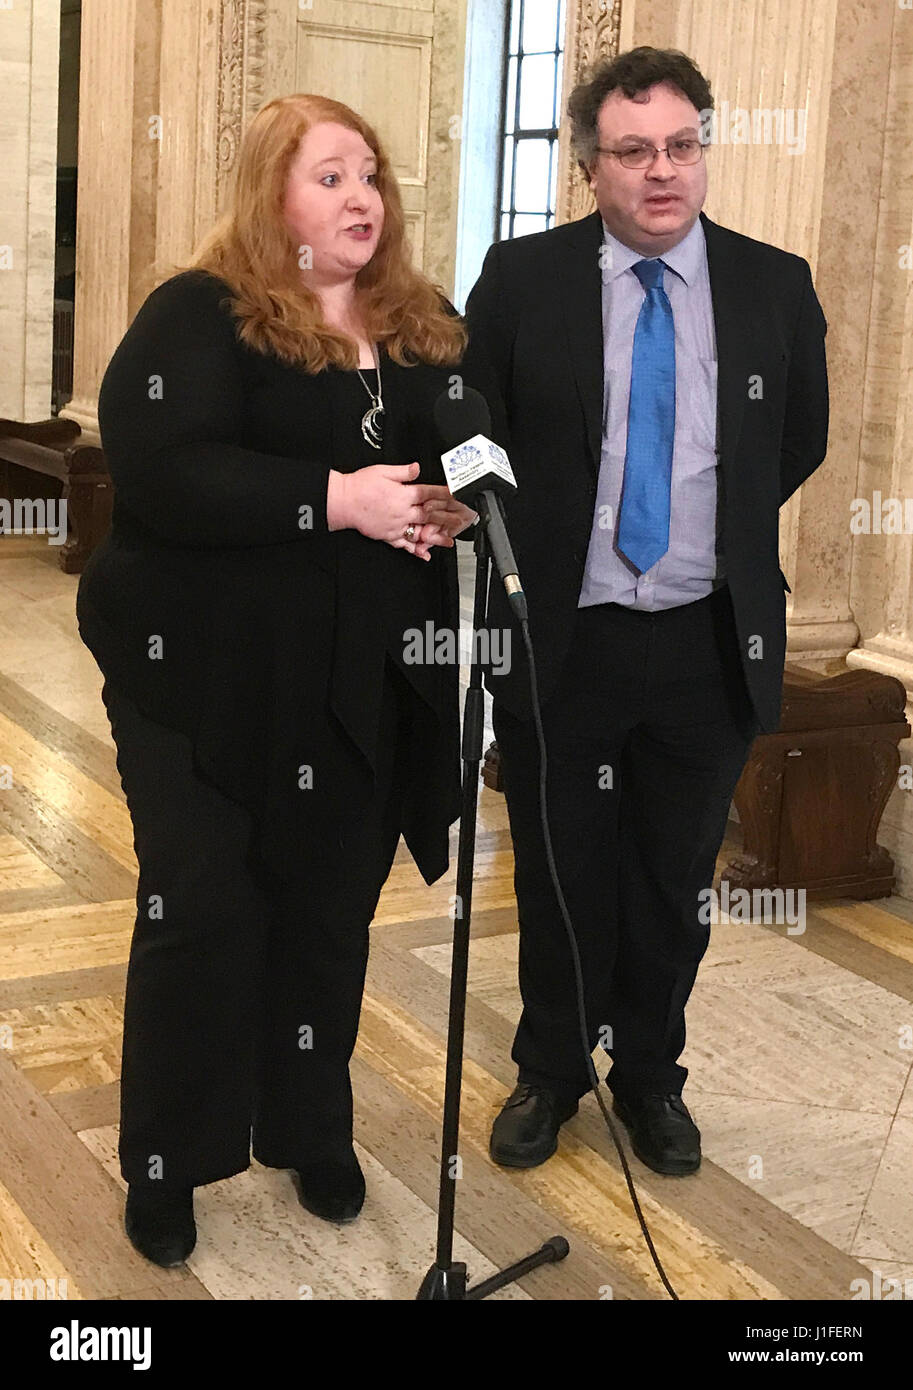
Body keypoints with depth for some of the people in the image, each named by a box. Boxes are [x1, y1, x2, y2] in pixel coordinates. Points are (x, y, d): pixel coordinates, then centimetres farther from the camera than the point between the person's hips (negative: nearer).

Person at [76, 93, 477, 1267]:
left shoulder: (425, 327, 10)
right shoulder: (197, 316, -9)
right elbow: (160, 471, -23)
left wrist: (460, 500, -7)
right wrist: (337, 500, -25)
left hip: (364, 684, 5)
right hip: (211, 676, -5)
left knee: (330, 916, 14)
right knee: (202, 917, 2)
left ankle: (313, 1133, 33)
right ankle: (164, 1163, 19)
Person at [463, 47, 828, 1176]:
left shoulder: (776, 287, -1)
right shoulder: (521, 279, -5)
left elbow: (801, 440, 13)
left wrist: (723, 530, 10)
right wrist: (532, 546, 2)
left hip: (710, 642, 2)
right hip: (559, 635, -1)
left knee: (676, 876, 14)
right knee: (558, 873, 12)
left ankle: (650, 1073, 36)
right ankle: (550, 1071, 34)